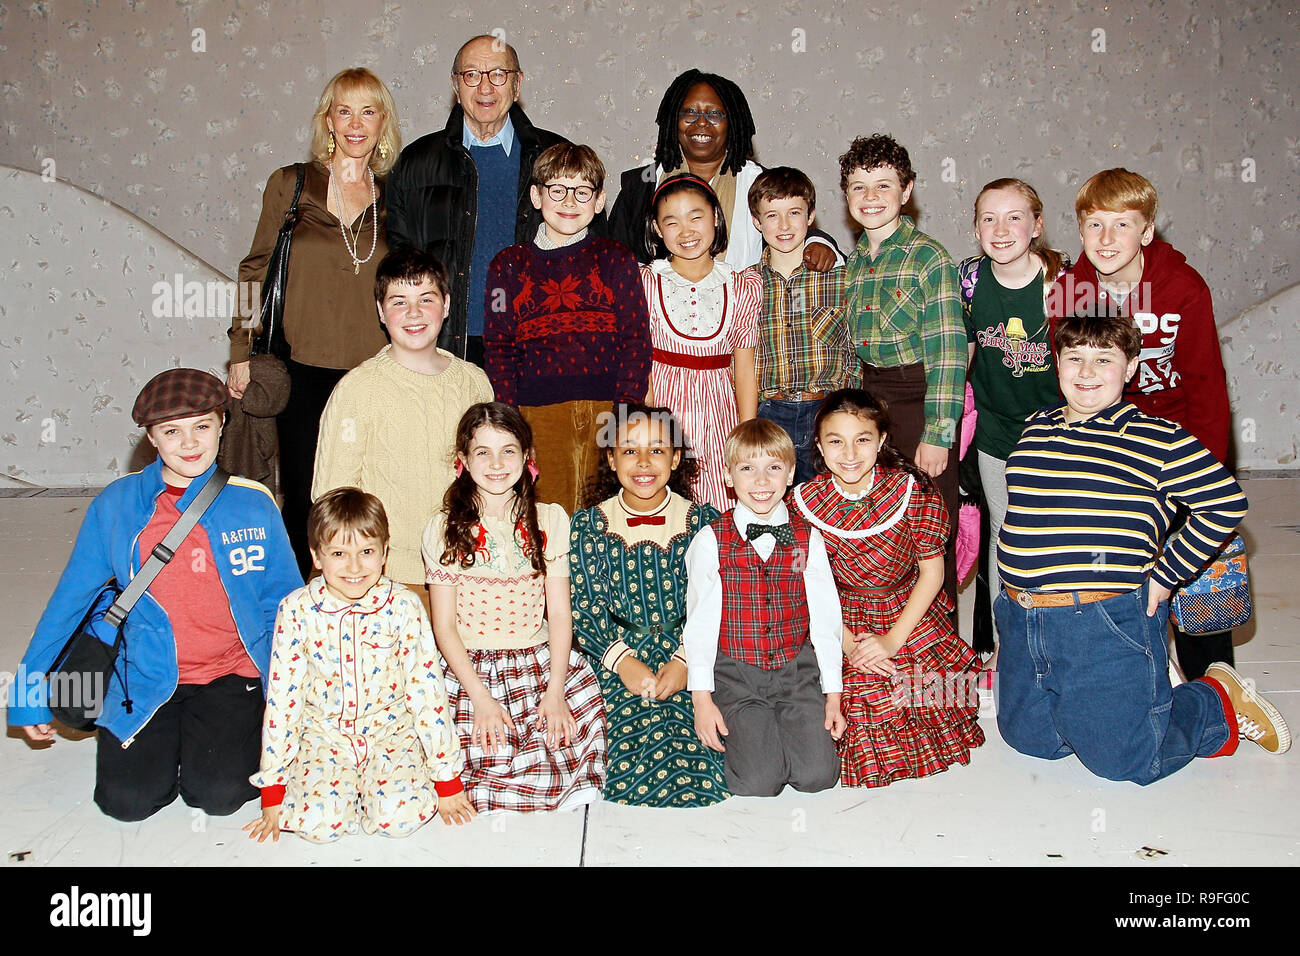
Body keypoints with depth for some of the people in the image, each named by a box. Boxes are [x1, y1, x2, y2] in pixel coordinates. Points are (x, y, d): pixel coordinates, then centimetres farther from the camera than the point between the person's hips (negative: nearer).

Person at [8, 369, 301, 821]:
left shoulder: (253, 503, -5)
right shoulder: (115, 505, -3)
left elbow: (284, 604, 3)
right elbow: (70, 599, 8)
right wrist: (29, 690, 10)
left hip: (231, 673, -1)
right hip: (147, 678, 2)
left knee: (220, 794, -17)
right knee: (127, 800, -12)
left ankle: (240, 731, 15)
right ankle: (172, 739, 18)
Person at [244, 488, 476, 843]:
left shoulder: (404, 607, -11)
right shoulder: (298, 610, -9)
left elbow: (427, 690, -8)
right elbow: (282, 697, -3)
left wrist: (447, 778, -6)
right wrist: (272, 791, -3)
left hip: (391, 733, 0)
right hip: (323, 736, 1)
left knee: (402, 816, -25)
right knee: (319, 822, -24)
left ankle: (373, 789, 10)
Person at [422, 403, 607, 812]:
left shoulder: (550, 521, 6)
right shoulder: (443, 530, 1)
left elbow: (559, 614, 3)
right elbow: (444, 625, -1)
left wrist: (555, 691, -10)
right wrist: (481, 697, -12)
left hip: (542, 661, 2)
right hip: (472, 670, -2)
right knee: (493, 759, -22)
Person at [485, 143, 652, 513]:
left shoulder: (617, 261, 11)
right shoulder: (509, 265, 11)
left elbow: (636, 342, 5)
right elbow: (499, 349, 8)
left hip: (607, 413, 0)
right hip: (538, 416, 0)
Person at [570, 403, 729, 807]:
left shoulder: (704, 522, 2)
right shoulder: (588, 525, 3)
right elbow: (583, 610, 1)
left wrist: (686, 662, -14)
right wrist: (622, 661, -13)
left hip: (689, 656, 0)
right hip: (617, 658, 0)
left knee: (695, 760, -21)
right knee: (633, 753, -22)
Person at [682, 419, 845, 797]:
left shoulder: (807, 538, 2)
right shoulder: (710, 541, -4)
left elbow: (825, 617, 4)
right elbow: (700, 620, -3)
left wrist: (833, 695, 1)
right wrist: (702, 698, -7)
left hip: (797, 670, 2)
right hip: (736, 674, -2)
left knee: (818, 774, -11)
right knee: (758, 781, -15)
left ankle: (778, 723, 17)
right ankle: (740, 731, 16)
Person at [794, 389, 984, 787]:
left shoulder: (913, 490, -14)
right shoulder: (805, 501, -11)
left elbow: (932, 571, -7)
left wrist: (893, 639, -14)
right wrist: (847, 644, -14)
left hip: (911, 616, 0)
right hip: (843, 621, 0)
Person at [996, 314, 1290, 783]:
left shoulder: (1157, 439, -6)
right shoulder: (1036, 429, 9)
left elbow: (1227, 503, -4)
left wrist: (1164, 575, -5)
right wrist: (1019, 592, 14)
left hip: (1106, 624, -5)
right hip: (1022, 618, 6)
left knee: (1121, 758, 3)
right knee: (1028, 737, 14)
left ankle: (1220, 704, 28)